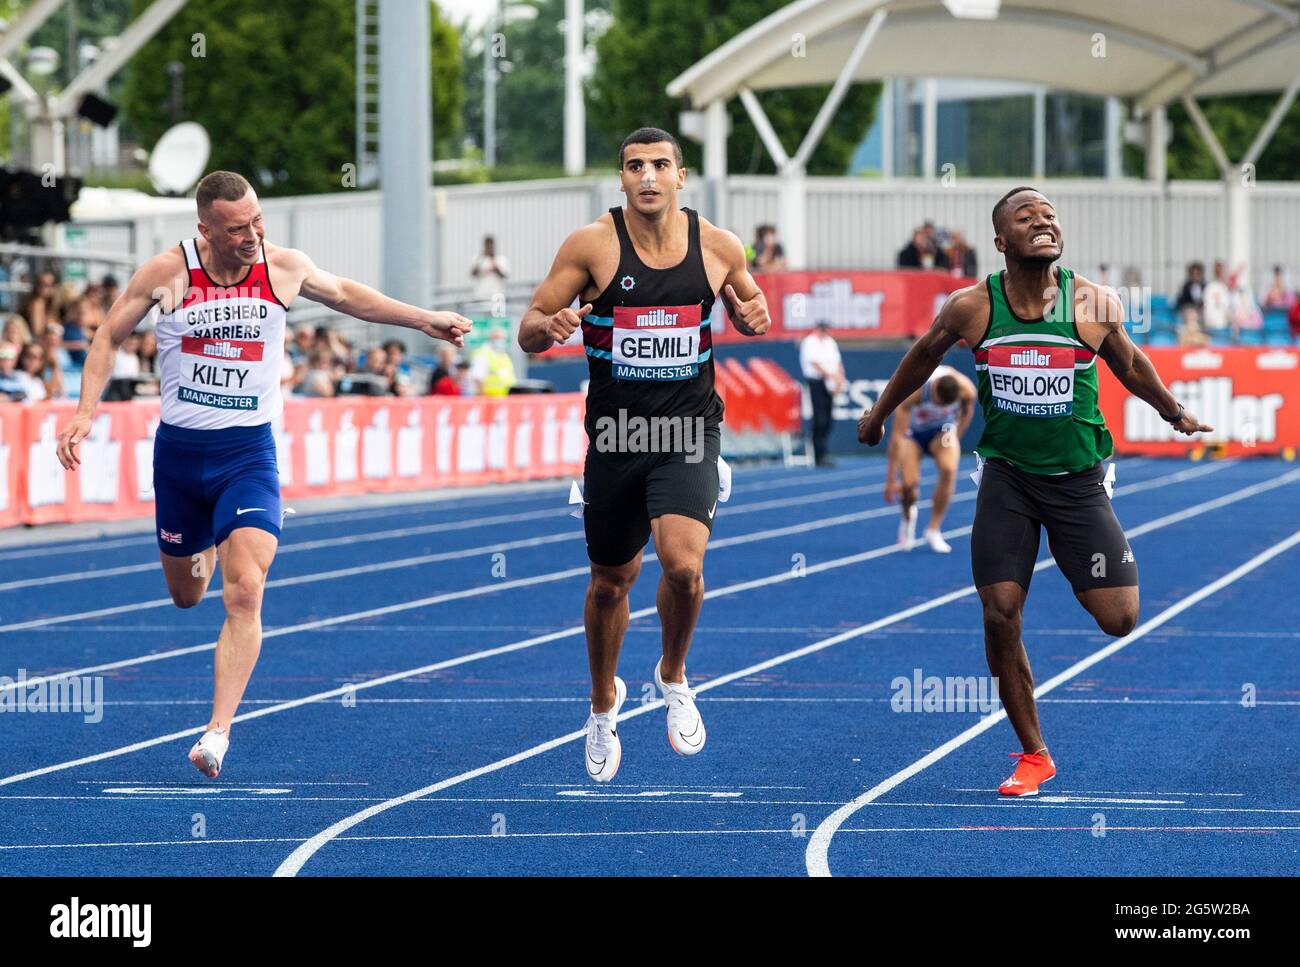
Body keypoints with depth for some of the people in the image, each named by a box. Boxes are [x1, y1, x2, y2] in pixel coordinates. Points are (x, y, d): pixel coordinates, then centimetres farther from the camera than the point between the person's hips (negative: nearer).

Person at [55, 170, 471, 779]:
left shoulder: (284, 268, -4)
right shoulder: (166, 274, -9)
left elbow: (346, 295, 17)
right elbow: (110, 338, 4)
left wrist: (423, 321, 17)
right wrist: (86, 411, -7)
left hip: (248, 454, -1)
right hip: (178, 452, 1)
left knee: (244, 592, -20)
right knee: (186, 595, 17)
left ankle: (218, 732, -22)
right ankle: (206, 546, 56)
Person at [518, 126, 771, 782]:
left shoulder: (719, 247, -1)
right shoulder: (592, 245, -6)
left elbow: (747, 305, 19)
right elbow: (527, 333, -3)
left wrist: (755, 316, -5)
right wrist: (551, 326, -26)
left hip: (689, 432, 0)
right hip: (615, 433, 1)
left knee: (683, 564, -23)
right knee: (611, 582, 13)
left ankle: (673, 676, 7)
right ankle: (603, 703, 40)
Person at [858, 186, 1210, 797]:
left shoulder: (1095, 305, -9)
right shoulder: (970, 308, -9)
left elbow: (1129, 365, 12)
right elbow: (923, 356, 12)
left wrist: (1174, 414, 25)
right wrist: (879, 413, 25)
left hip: (1078, 479, 0)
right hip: (1006, 476, 0)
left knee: (1119, 620, -6)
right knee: (1000, 616, -8)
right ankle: (1033, 757, 8)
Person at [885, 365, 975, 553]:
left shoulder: (966, 389, -29)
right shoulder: (912, 391, -38)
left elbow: (966, 412, 0)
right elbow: (897, 437, -35)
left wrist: (954, 439, 3)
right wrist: (891, 480, -35)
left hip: (942, 429, 2)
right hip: (912, 431, -2)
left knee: (949, 469, -26)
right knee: (909, 483, -17)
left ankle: (934, 530, -11)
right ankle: (908, 515, 22)